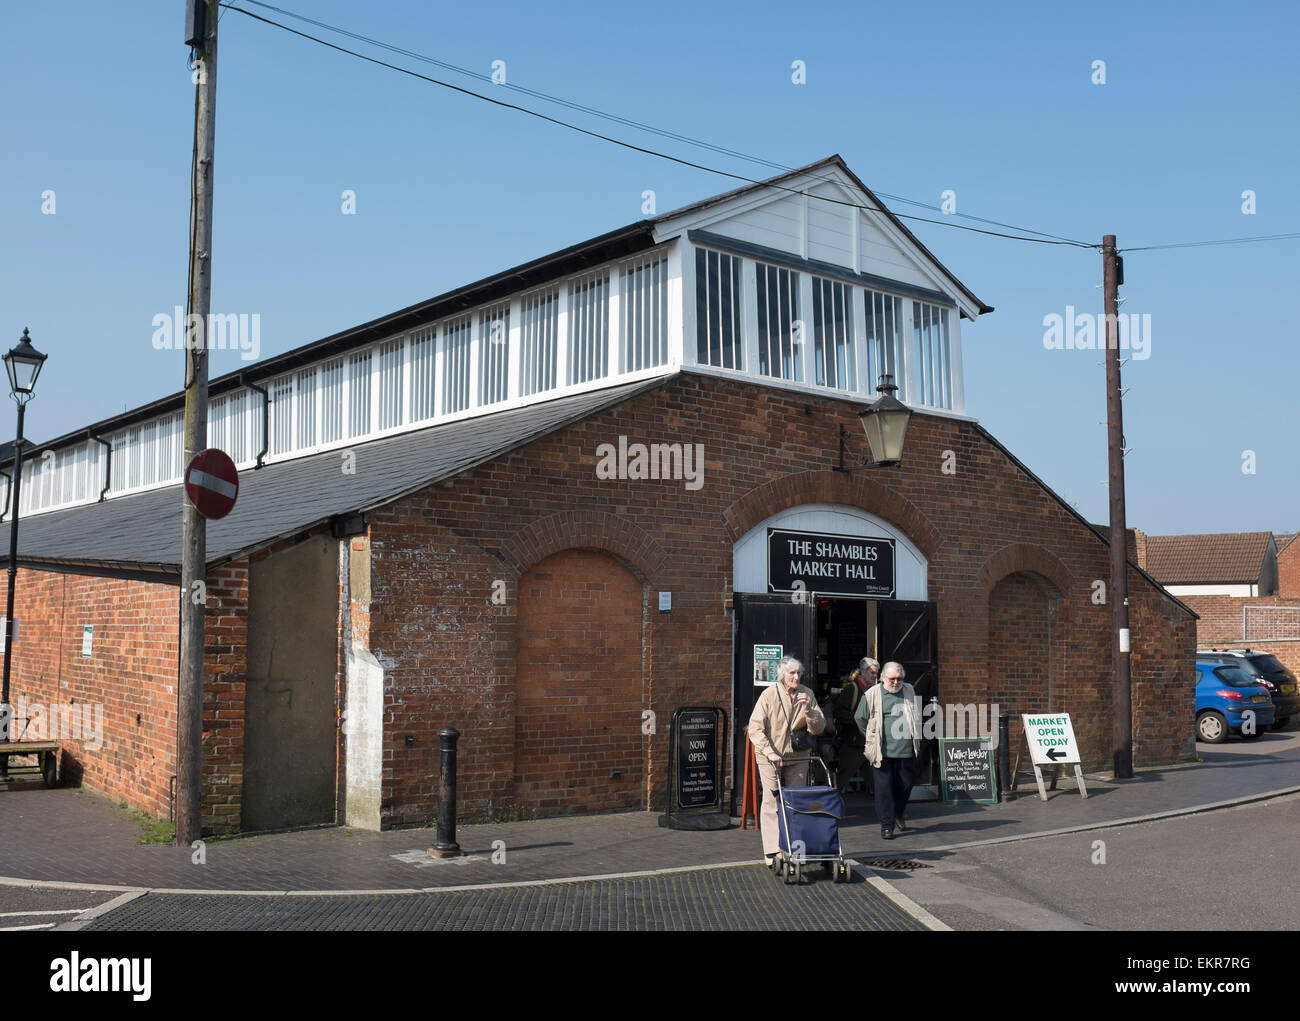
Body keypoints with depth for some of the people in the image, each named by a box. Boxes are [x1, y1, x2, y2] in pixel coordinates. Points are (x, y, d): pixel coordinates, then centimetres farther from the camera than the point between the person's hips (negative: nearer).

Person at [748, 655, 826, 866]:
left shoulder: (807, 694, 2)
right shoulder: (769, 695, -9)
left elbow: (818, 728, 2)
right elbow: (755, 728, -11)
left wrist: (808, 708, -16)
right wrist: (770, 752, -20)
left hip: (798, 756, 3)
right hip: (770, 758, -3)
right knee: (772, 802, -5)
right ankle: (772, 852, -2)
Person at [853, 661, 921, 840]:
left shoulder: (909, 692, 9)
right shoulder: (872, 695, -2)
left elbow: (917, 718, 23)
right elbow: (860, 718, 8)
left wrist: (915, 740, 18)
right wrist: (871, 739, 10)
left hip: (906, 751, 3)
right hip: (882, 751, -3)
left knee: (906, 784, 11)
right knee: (884, 787, -3)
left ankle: (899, 815, 36)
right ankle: (886, 824, 5)